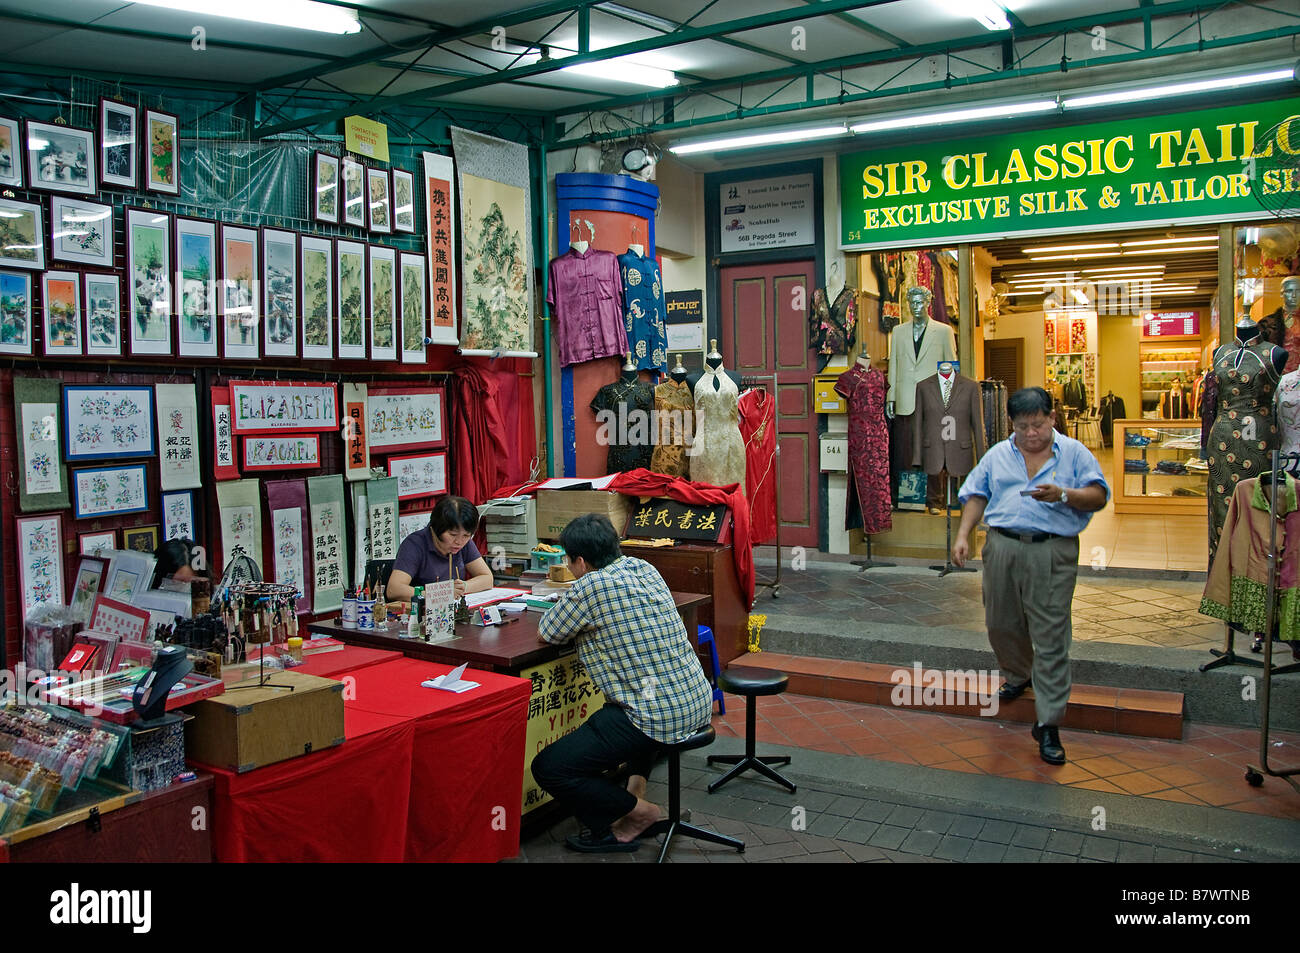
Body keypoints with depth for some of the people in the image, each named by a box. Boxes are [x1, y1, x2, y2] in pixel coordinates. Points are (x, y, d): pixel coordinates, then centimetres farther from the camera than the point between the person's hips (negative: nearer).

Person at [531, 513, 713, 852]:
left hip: (660, 717, -9)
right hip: (698, 701, 9)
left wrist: (567, 601, 17)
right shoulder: (645, 568, 7)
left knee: (548, 767, -3)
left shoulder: (590, 587, -16)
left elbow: (548, 634, 0)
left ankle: (637, 811, 9)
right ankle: (637, 784, 29)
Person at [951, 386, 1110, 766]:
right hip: (1003, 546, 4)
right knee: (1001, 623, 14)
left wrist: (1064, 495, -19)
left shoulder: (1074, 453, 6)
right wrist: (963, 535, 2)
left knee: (1050, 638, -4)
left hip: (1053, 553, -3)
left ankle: (1048, 725, 2)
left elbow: (1099, 496, -1)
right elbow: (976, 496, 14)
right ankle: (1017, 675, 45)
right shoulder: (997, 455, 14)